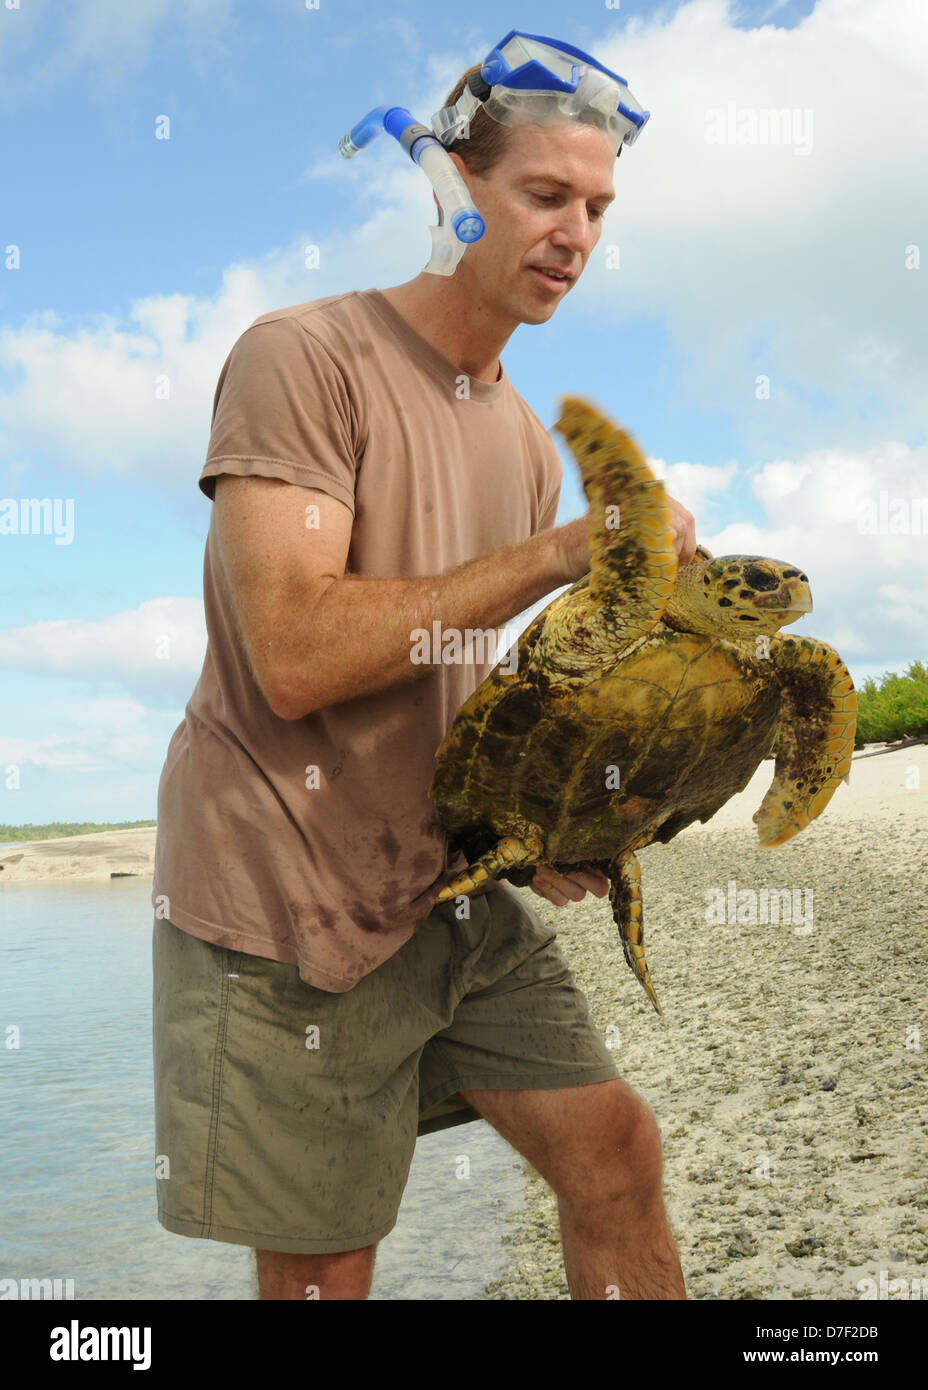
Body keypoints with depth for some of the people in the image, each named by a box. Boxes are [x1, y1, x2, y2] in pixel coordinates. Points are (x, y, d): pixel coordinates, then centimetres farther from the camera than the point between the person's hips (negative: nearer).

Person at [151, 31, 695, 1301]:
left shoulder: (528, 442, 9)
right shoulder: (302, 357, -15)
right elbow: (298, 658, -27)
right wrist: (561, 552, -24)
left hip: (451, 886, 7)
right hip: (288, 908, -7)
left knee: (617, 1152, 9)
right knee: (323, 1269, 7)